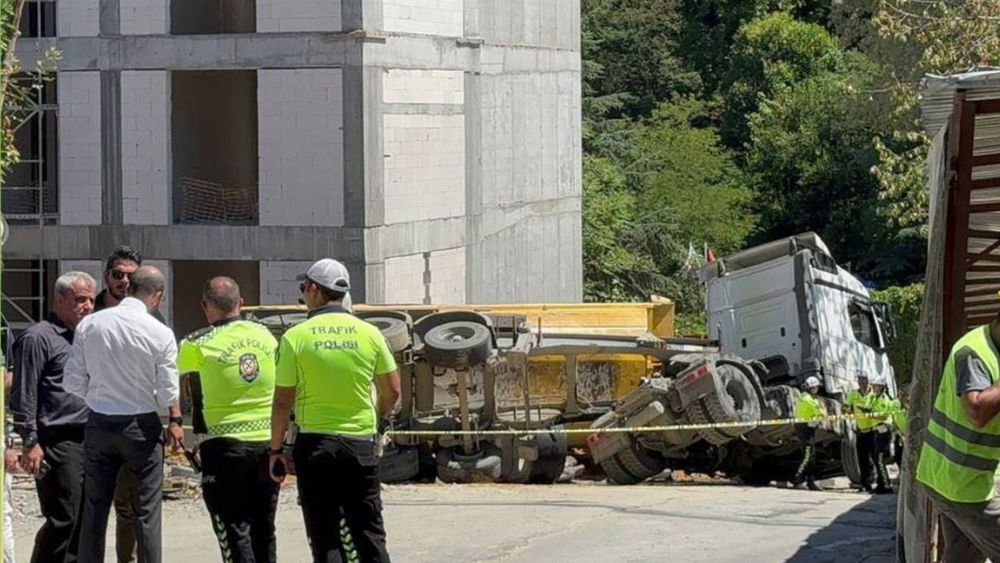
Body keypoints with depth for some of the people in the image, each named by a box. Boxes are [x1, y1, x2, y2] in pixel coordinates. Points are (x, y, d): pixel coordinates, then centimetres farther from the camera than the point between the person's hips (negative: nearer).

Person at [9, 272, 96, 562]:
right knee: (63, 520, -10)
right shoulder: (38, 338, -7)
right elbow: (23, 396, -11)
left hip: (87, 440, 8)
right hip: (58, 443, -8)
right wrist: (30, 443, -16)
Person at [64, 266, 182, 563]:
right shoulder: (160, 334, -13)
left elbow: (73, 382, -1)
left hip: (98, 424, 3)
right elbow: (168, 393, -9)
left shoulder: (90, 324, -5)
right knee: (146, 510, 5)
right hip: (141, 427, -3)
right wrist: (175, 421, 12)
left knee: (95, 508, 11)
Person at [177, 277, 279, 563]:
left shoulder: (199, 344, -11)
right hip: (267, 443, 5)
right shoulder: (265, 335, 3)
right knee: (264, 531, 15)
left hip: (225, 445, -5)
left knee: (234, 533, -2)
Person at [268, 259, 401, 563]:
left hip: (315, 443, -2)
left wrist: (276, 450, 5)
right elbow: (392, 391, 6)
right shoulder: (369, 333, 1)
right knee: (369, 533, 10)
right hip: (360, 443, 2)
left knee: (325, 538, 3)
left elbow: (282, 402, -5)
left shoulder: (295, 338, -6)